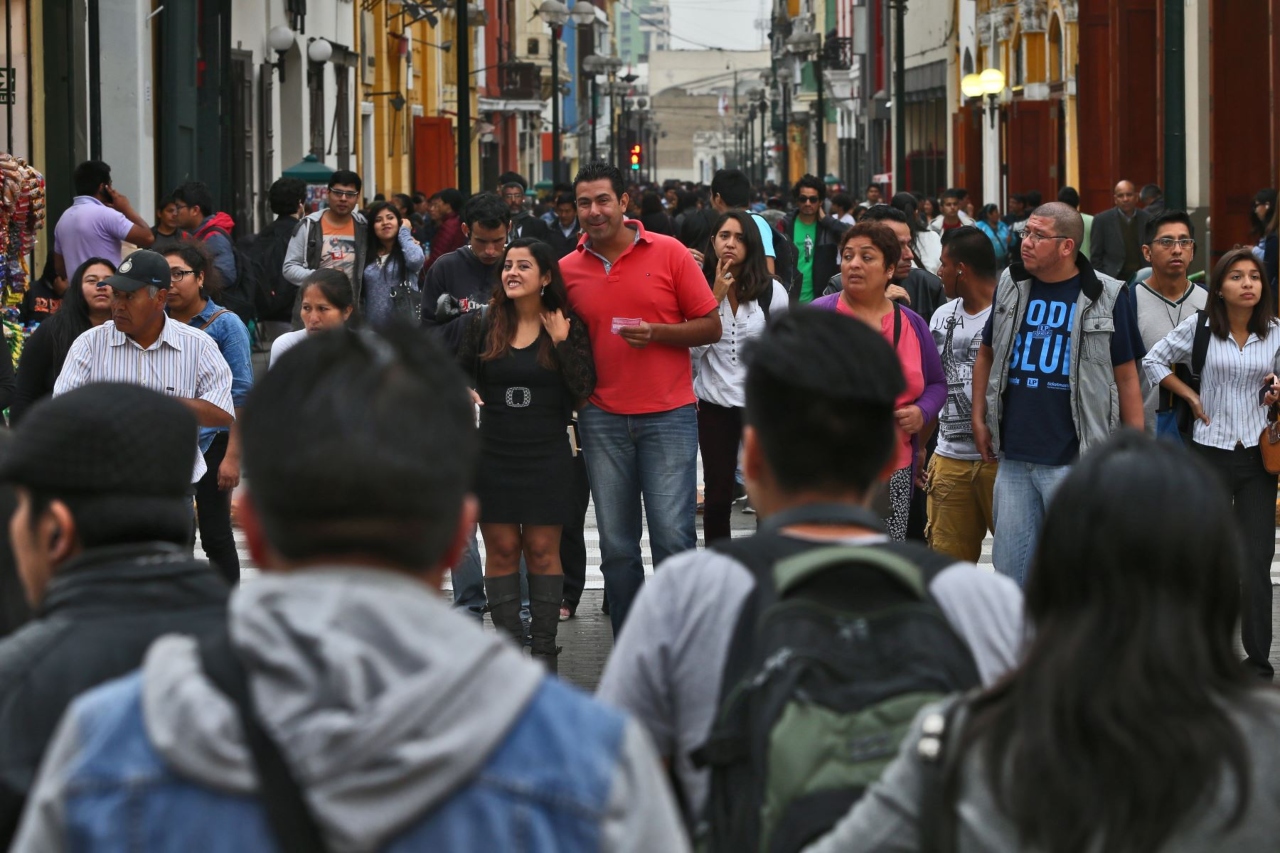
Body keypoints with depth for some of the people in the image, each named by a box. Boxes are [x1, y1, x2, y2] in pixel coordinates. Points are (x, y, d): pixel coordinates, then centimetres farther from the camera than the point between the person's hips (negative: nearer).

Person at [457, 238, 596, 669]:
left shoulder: (569, 327, 0)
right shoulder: (482, 323, 4)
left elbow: (583, 388, -7)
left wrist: (562, 342, -12)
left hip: (547, 456, -1)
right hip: (493, 454, 2)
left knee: (543, 550, 2)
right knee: (501, 548, 2)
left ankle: (544, 647, 7)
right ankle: (508, 641, 9)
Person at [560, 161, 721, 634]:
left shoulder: (669, 253, -1)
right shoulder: (568, 270, 6)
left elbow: (711, 327, 0)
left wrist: (656, 333, -14)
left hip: (668, 415, -3)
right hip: (603, 418, 3)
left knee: (673, 537, -7)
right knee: (616, 546, 5)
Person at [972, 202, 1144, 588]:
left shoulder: (1106, 296, -4)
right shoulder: (1010, 285, 8)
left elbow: (1126, 376, 0)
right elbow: (987, 353, 20)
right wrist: (979, 419, 11)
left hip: (1075, 461, -4)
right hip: (1014, 456, 4)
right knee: (1010, 567, 9)